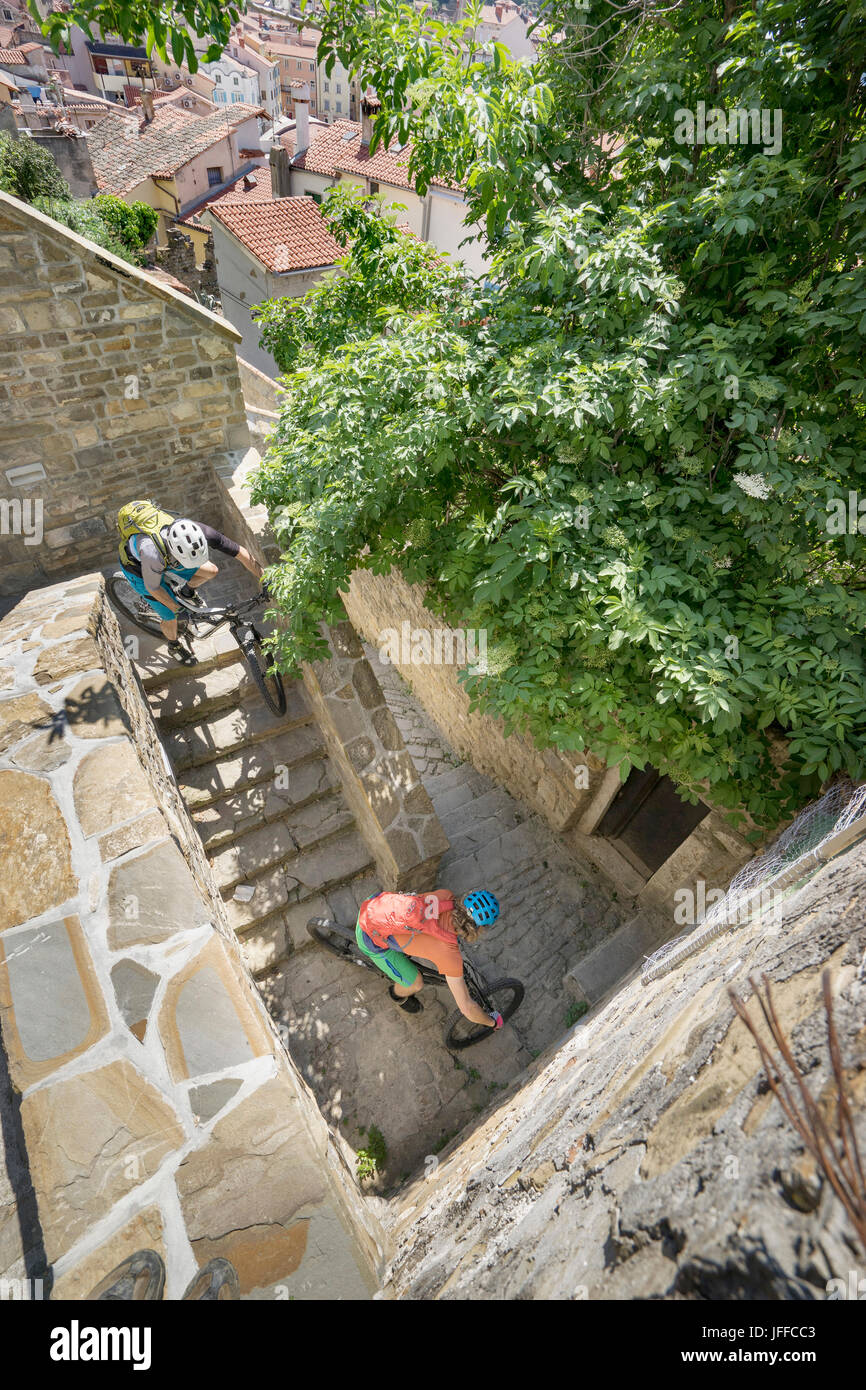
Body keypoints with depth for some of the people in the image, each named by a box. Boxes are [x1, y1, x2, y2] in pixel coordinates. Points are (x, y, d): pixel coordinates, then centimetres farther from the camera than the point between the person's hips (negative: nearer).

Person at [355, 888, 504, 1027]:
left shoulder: (445, 895, -10)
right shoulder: (450, 954, -21)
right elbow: (466, 1007, -11)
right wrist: (492, 1022, 9)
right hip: (372, 940, -5)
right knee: (415, 983, 11)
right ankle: (399, 994, 45)